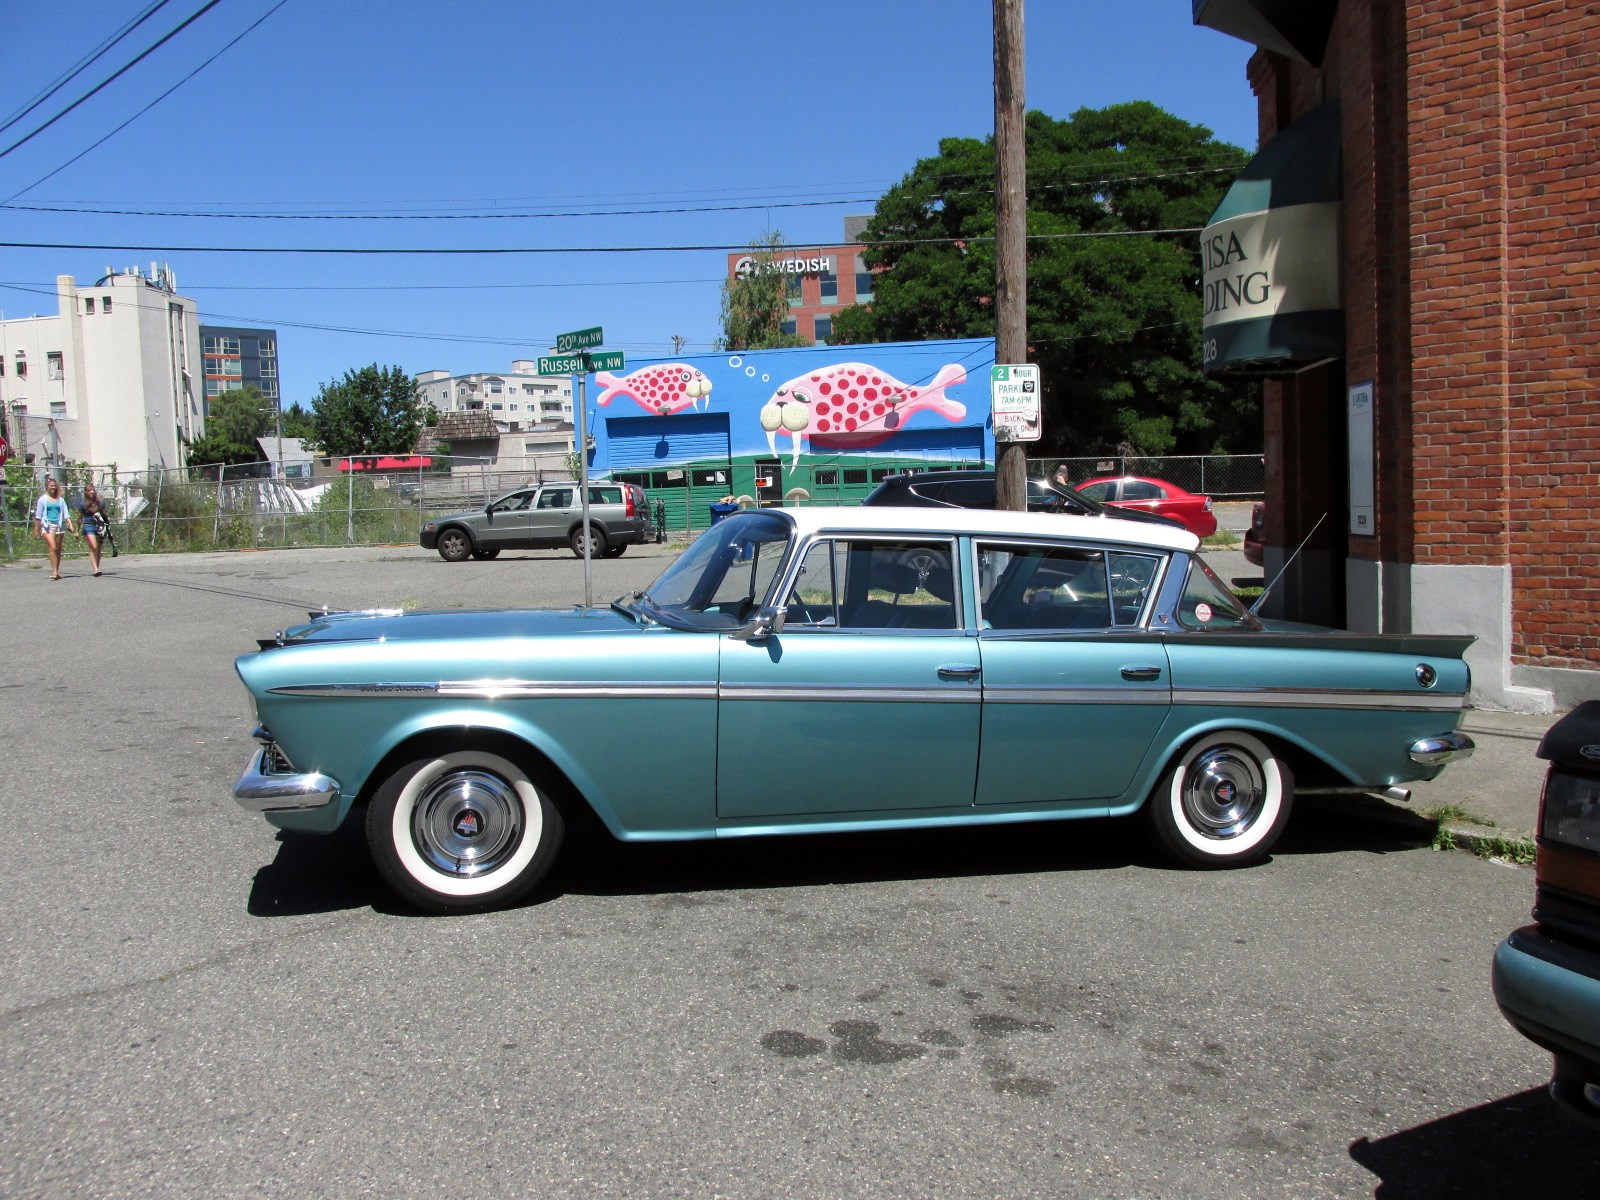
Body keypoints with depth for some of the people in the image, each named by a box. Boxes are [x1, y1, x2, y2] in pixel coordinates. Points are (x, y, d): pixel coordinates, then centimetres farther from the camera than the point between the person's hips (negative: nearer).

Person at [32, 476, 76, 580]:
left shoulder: (60, 499, 11)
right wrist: (37, 529, 5)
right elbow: (38, 516, 7)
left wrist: (70, 525, -6)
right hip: (47, 526, -3)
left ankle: (56, 572, 12)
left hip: (58, 525, 3)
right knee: (53, 548, -16)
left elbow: (66, 514, 7)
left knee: (58, 550, 4)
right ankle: (54, 571, -18)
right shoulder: (43, 499, 5)